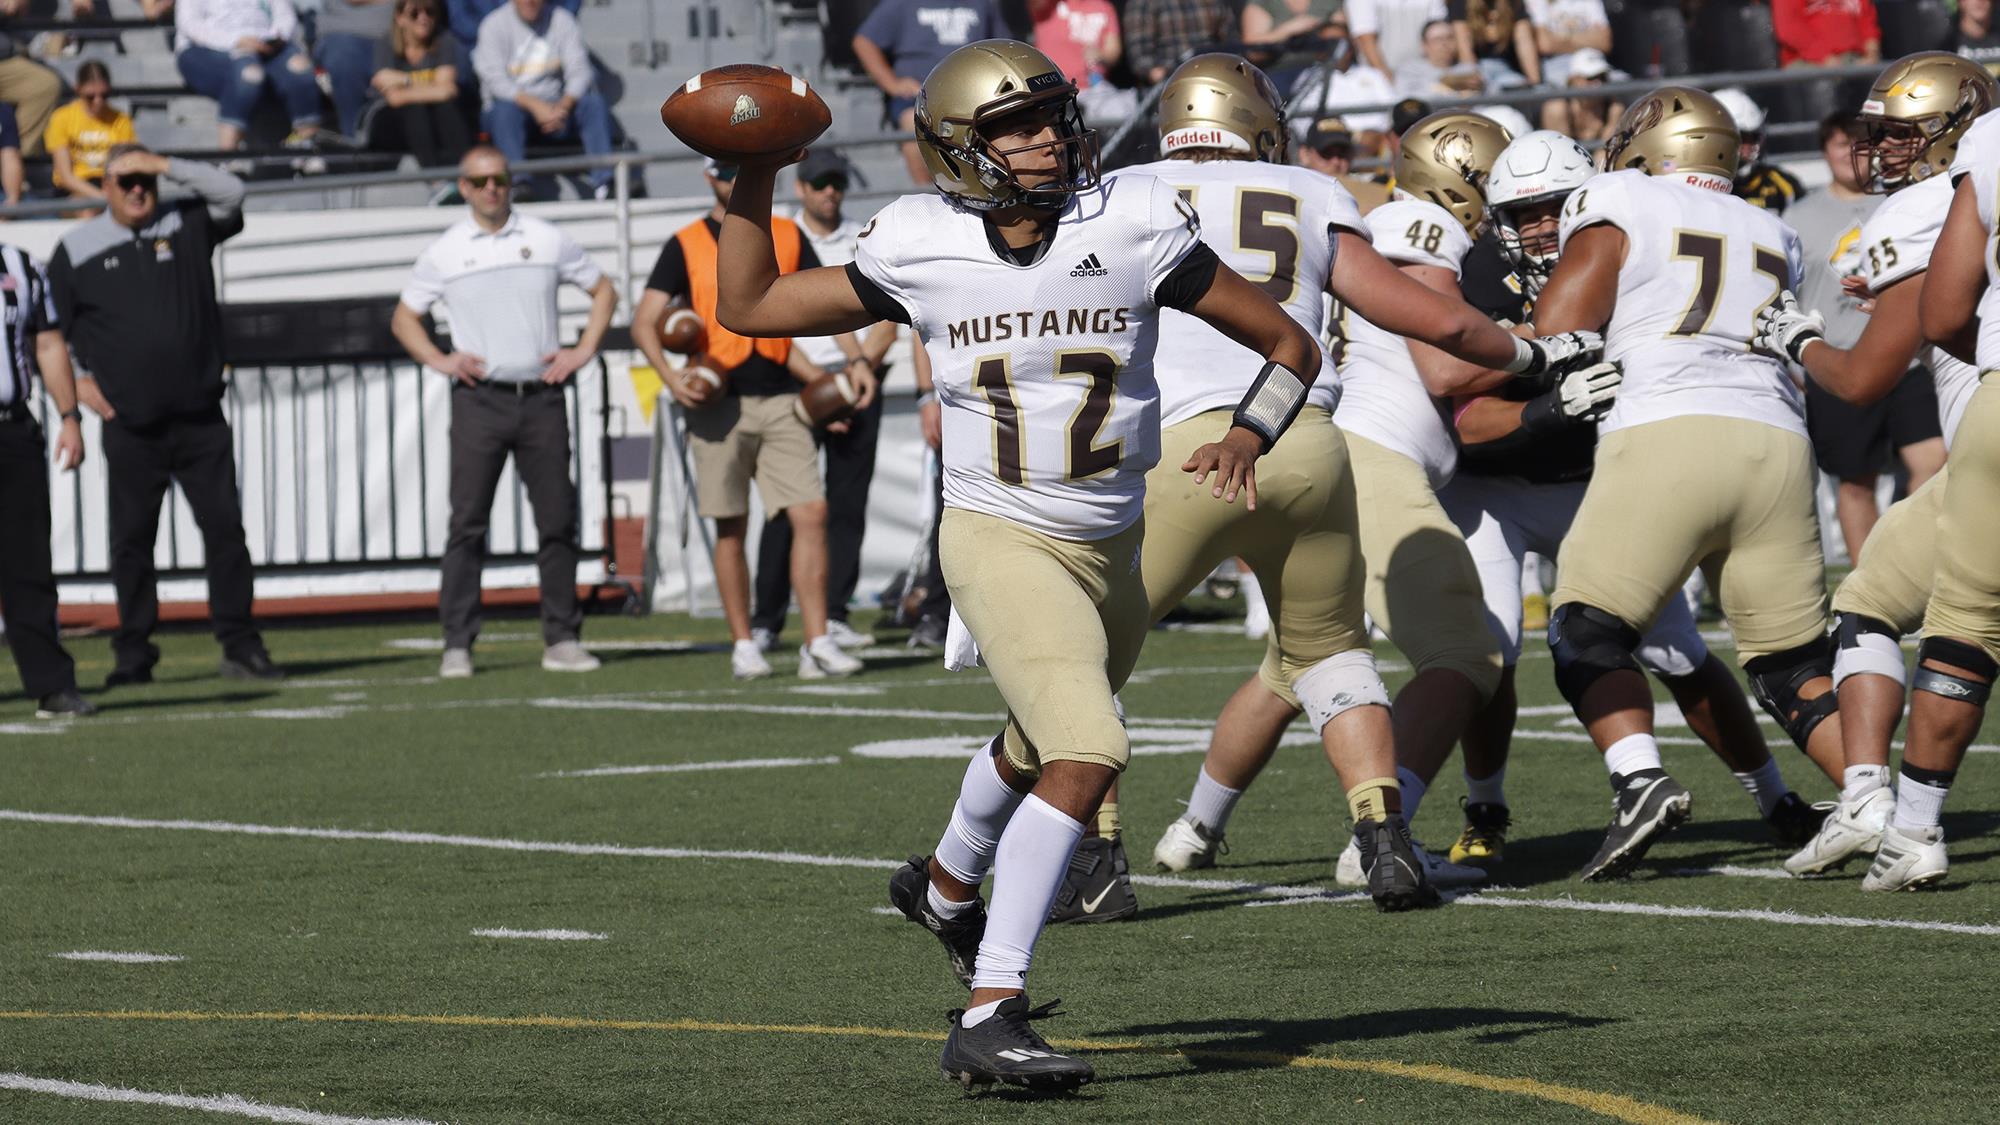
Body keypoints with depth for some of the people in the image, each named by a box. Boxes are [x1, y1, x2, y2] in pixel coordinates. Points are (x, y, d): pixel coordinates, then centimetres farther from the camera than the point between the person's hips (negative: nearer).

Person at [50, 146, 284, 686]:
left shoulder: (187, 227, 9)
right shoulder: (77, 248, 6)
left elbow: (230, 192, -4)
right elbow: (47, 324, 12)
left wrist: (165, 165, -8)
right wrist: (76, 383, 2)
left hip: (200, 419, 1)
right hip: (130, 426, -1)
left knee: (225, 528, -2)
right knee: (132, 539, 2)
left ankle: (240, 646, 1)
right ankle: (133, 655, 9)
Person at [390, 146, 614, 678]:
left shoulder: (546, 239, 9)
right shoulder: (444, 252, 7)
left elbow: (603, 290, 18)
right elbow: (404, 317, 16)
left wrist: (584, 350, 5)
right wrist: (439, 360, 0)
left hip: (541, 396, 1)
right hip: (479, 399, -1)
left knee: (557, 520, 1)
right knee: (467, 524, -7)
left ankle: (561, 639, 7)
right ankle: (457, 644, -6)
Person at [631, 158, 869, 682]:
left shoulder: (788, 237, 11)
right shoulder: (686, 246, 2)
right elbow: (645, 321, -5)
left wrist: (857, 359, -6)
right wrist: (670, 375, -22)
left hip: (780, 401, 2)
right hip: (719, 403, -2)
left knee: (811, 515, -8)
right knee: (731, 530, 0)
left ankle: (817, 644, -7)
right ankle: (743, 645, 11)